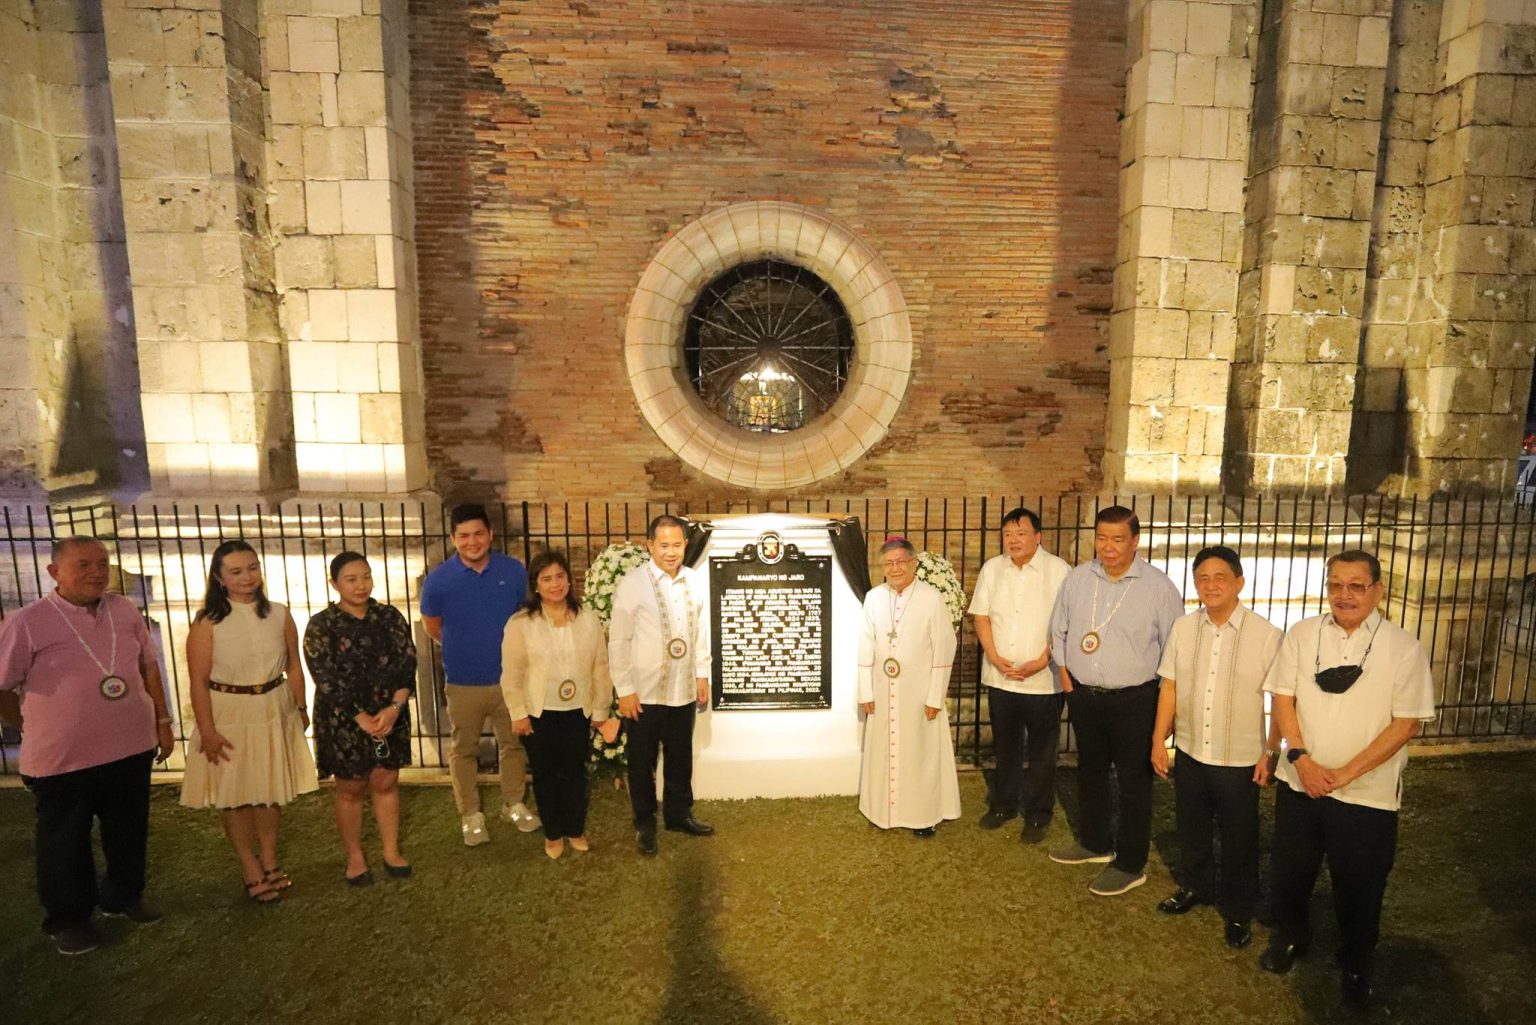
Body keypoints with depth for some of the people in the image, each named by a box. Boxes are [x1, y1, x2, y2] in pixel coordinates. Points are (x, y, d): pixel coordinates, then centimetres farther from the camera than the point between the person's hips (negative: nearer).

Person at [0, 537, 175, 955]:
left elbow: (148, 666, 8)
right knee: (65, 843, 15)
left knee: (129, 832, 19)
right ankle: (67, 919, 36)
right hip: (62, 761, -4)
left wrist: (162, 722, 8)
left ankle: (124, 897, 42)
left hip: (132, 748, 4)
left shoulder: (125, 611, -1)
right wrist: (41, 734, 2)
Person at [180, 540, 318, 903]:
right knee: (233, 795, 8)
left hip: (273, 712, 3)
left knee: (271, 791, 13)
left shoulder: (278, 615, -2)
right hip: (228, 715, -2)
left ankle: (269, 860, 30)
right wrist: (207, 731, -13)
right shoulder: (208, 623, -11)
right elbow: (198, 681, -11)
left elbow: (293, 666, 6)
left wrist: (300, 708, 8)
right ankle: (251, 869, 23)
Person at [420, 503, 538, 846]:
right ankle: (471, 815, 29)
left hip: (509, 677, 1)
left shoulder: (514, 571, -8)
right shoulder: (439, 579, -10)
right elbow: (431, 625, 7)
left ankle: (514, 804, 34)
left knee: (514, 743, 15)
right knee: (464, 750, 12)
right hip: (463, 682, -1)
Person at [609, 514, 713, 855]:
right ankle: (645, 823, 32)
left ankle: (678, 814, 39)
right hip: (644, 692, -4)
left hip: (684, 690, 4)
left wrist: (703, 675, 10)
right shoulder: (633, 583, -14)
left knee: (681, 758, 19)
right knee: (643, 761, 13)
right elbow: (618, 640, -11)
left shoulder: (694, 581, 0)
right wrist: (624, 689, -11)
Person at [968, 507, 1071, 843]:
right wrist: (996, 658, -8)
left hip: (1043, 680, -3)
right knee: (1005, 746, 18)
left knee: (1042, 750, 9)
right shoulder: (992, 569, 3)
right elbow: (981, 616, 3)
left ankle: (1038, 814, 25)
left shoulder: (1059, 571, -9)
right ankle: (1003, 804, 34)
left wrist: (1041, 662, -17)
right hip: (1000, 677, 3)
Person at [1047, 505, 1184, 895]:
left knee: (1134, 783, 6)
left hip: (1134, 701, -4)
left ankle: (1130, 864, 21)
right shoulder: (1077, 578, 0)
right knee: (1090, 772, 19)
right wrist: (1065, 676, 5)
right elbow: (1059, 630, 10)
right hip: (1083, 696, 5)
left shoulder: (1158, 586, -11)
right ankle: (1094, 843, 38)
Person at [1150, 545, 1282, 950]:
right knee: (1191, 829, 21)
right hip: (1189, 753, 4)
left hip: (1240, 761, -3)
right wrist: (1159, 739, 3)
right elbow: (1169, 687, 3)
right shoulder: (1183, 628, -3)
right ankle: (1195, 887, 45)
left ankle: (1238, 911, 34)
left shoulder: (1266, 635, -15)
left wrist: (1271, 752, -9)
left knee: (1239, 840, 13)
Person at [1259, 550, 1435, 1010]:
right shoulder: (1301, 635, -4)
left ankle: (1356, 964, 40)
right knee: (1290, 869, 18)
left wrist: (1345, 773, -15)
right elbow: (1283, 700, 0)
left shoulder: (1403, 647, -10)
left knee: (1359, 886, 14)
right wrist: (1301, 757, -13)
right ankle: (1289, 937, 44)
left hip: (1367, 793, -2)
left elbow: (1405, 725, -10)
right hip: (1299, 782, 2)